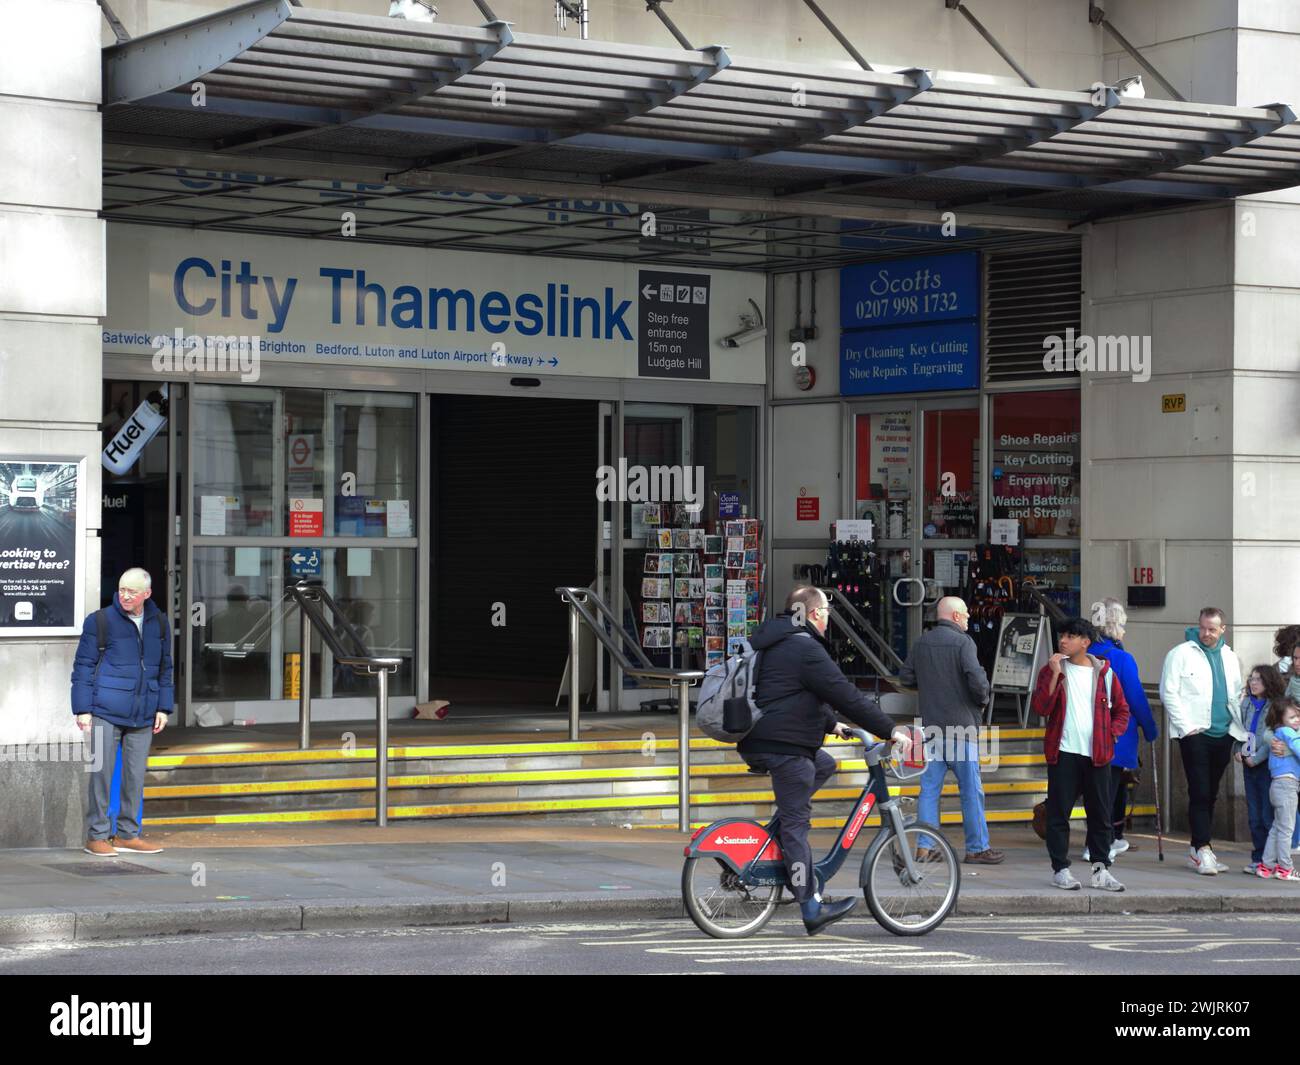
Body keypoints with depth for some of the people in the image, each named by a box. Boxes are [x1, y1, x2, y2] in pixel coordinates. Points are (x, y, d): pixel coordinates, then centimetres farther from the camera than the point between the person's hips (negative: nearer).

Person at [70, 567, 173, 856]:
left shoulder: (158, 623, 9)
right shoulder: (100, 621, -4)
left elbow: (164, 669, 17)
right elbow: (83, 667, -2)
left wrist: (163, 707, 11)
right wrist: (83, 709, -7)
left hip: (143, 714, 4)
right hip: (106, 712, -4)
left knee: (135, 776, 8)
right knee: (102, 773, -2)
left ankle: (128, 834, 18)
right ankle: (96, 835, 5)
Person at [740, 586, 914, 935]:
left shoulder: (771, 642, 18)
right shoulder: (806, 649, -14)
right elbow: (846, 695, -15)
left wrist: (830, 724, 37)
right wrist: (891, 729, -11)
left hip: (756, 742, 10)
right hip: (784, 747, -10)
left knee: (825, 765, 27)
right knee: (797, 822, -7)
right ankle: (811, 909, -6)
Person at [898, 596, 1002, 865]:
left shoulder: (921, 643, 7)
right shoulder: (962, 642, -12)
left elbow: (905, 678, 11)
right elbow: (977, 679, -21)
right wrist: (983, 698, -2)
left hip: (931, 726, 6)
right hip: (961, 726, -6)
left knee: (929, 788, 8)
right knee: (971, 789, 2)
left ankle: (925, 847, 6)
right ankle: (977, 848, 6)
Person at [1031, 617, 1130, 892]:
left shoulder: (1103, 672, 7)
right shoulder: (1051, 670, 4)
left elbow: (1122, 709, 15)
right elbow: (1040, 708, -9)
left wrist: (1112, 733, 0)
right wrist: (1055, 674, -15)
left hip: (1097, 754, 1)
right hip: (1063, 753, -1)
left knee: (1100, 814, 4)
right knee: (1059, 813, 0)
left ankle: (1101, 870, 11)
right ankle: (1060, 869, 7)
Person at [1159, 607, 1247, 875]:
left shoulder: (1230, 658, 15)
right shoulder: (1181, 654, -1)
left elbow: (1237, 697, 19)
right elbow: (1169, 692, -6)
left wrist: (1241, 731, 8)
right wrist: (1187, 727, -11)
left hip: (1223, 734, 5)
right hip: (1194, 734, -5)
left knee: (1210, 795, 8)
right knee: (1199, 793, -10)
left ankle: (1197, 851, 15)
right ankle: (1203, 849, -9)